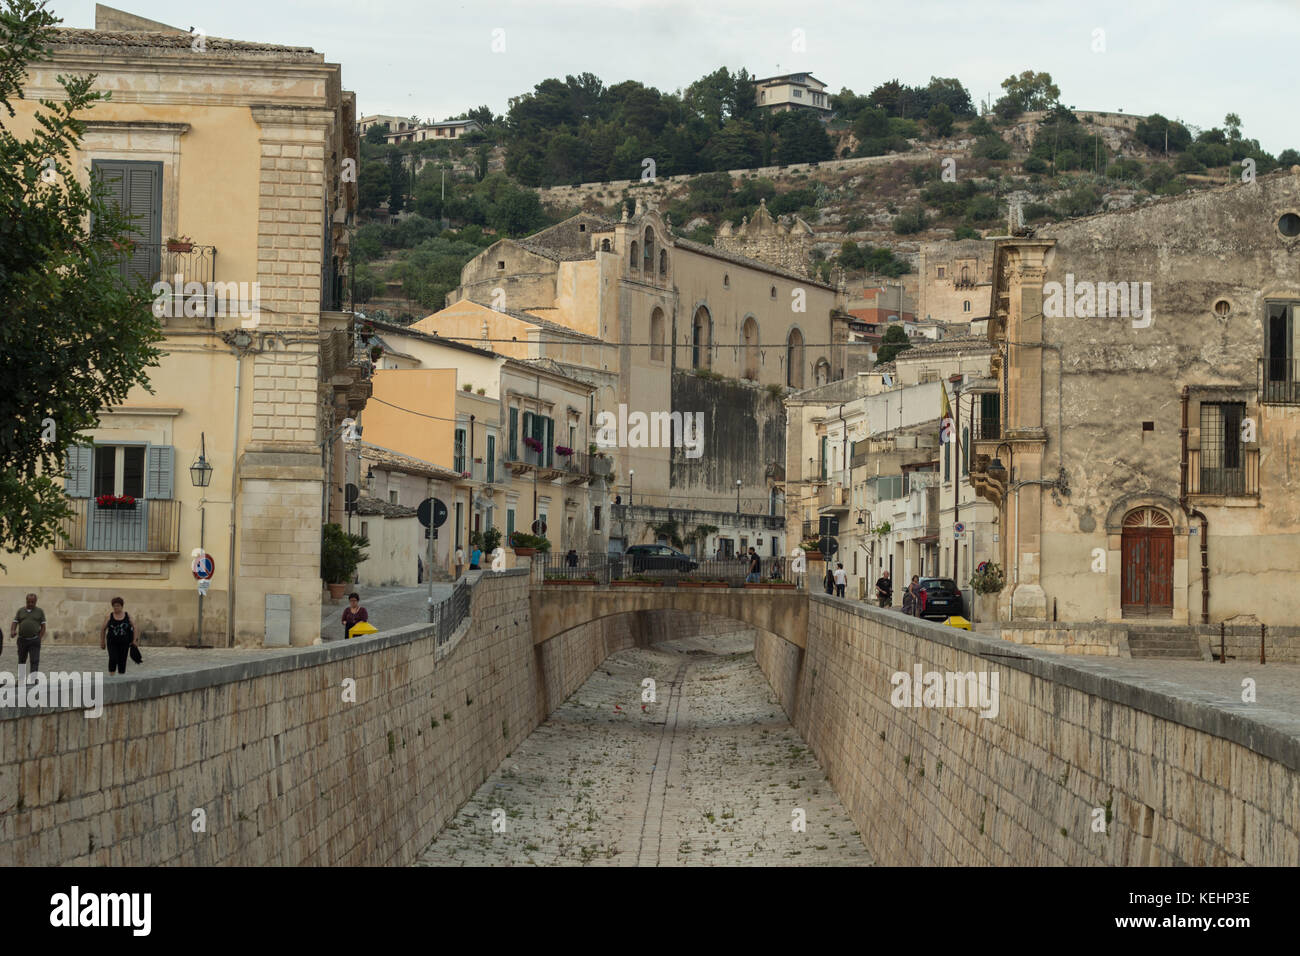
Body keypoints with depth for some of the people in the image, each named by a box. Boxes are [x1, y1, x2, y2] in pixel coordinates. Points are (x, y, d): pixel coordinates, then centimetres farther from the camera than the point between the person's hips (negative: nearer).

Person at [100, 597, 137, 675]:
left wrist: (134, 641, 6)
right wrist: (102, 642, 8)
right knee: (113, 660, -17)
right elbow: (103, 629, 7)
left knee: (122, 662, 1)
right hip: (112, 643, -1)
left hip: (124, 643, 1)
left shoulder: (127, 616, 1)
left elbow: (134, 628, 11)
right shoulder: (110, 616, -1)